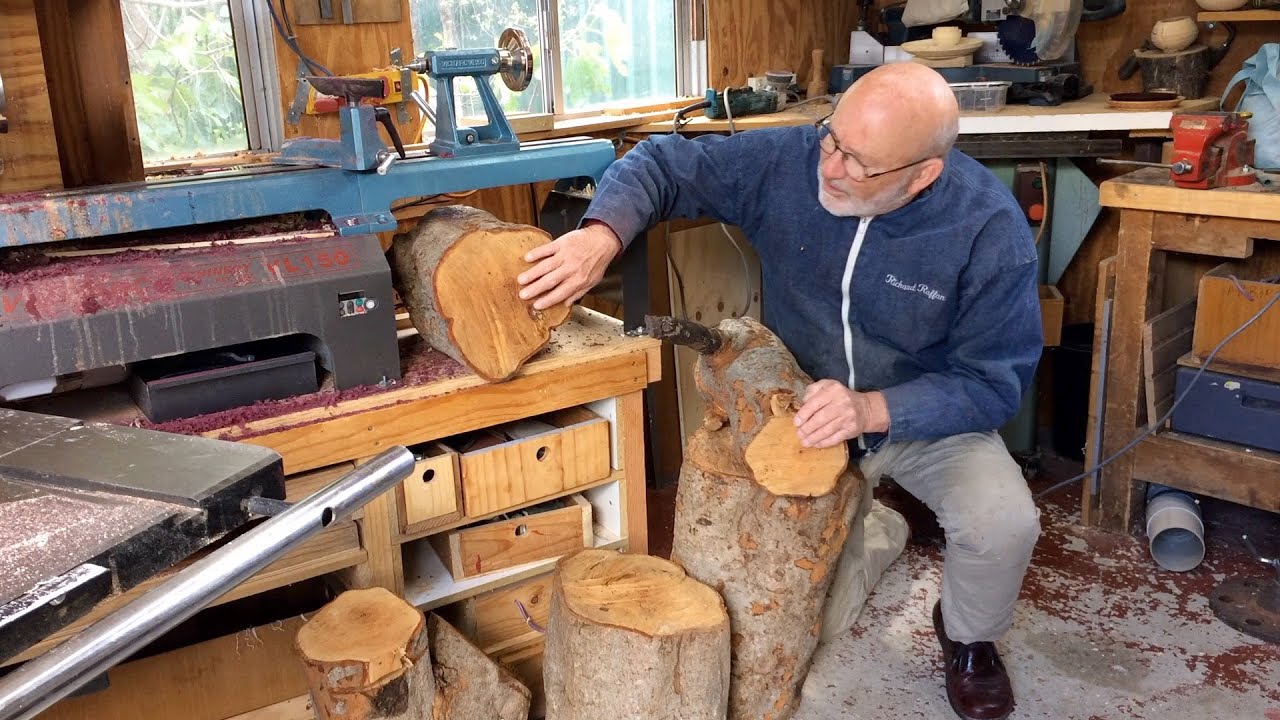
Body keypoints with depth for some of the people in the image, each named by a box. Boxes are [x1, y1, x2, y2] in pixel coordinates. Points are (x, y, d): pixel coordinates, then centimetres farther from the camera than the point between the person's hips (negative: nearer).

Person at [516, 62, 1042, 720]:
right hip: (800, 408, 2)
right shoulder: (787, 161, -17)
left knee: (1004, 523, -26)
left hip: (926, 416, -1)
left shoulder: (991, 228, -23)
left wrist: (872, 410, -36)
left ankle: (969, 637, 11)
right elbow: (665, 164, -9)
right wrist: (602, 233, -32)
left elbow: (993, 383, -19)